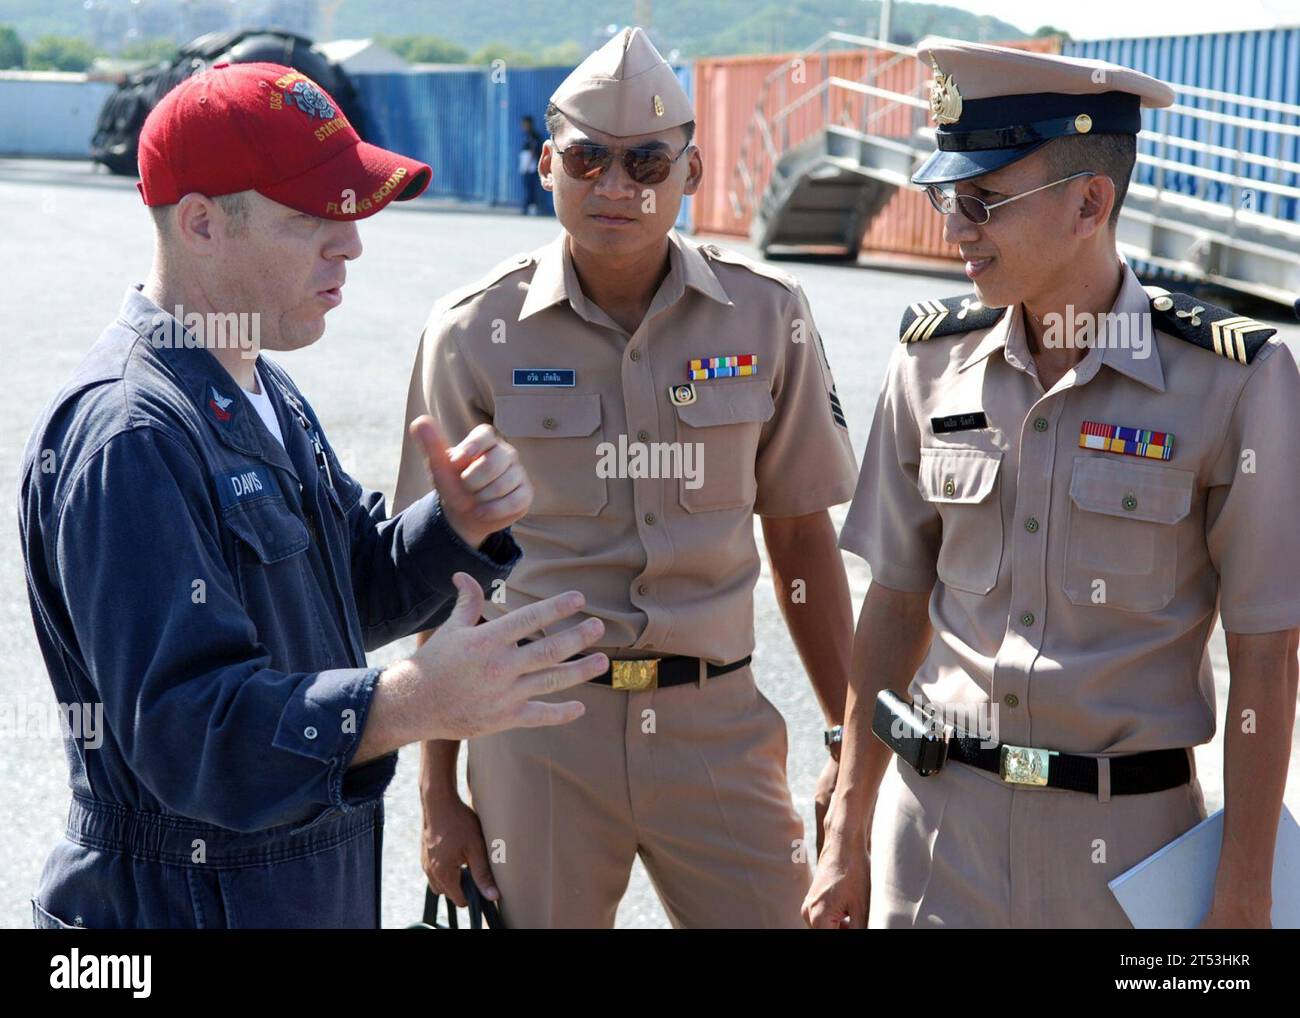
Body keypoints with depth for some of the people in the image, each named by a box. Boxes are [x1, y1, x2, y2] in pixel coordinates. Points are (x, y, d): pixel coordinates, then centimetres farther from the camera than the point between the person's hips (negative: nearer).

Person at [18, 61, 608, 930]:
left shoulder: (264, 390, 9)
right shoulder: (124, 439, -24)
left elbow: (360, 589, 14)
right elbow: (186, 722, -31)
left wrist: (462, 523, -6)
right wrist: (413, 703, -43)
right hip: (192, 899, -9)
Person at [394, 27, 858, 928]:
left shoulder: (767, 317, 1)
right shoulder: (474, 335, -3)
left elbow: (802, 536, 8)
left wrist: (854, 746, 7)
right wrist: (440, 792, 2)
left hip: (720, 724, 1)